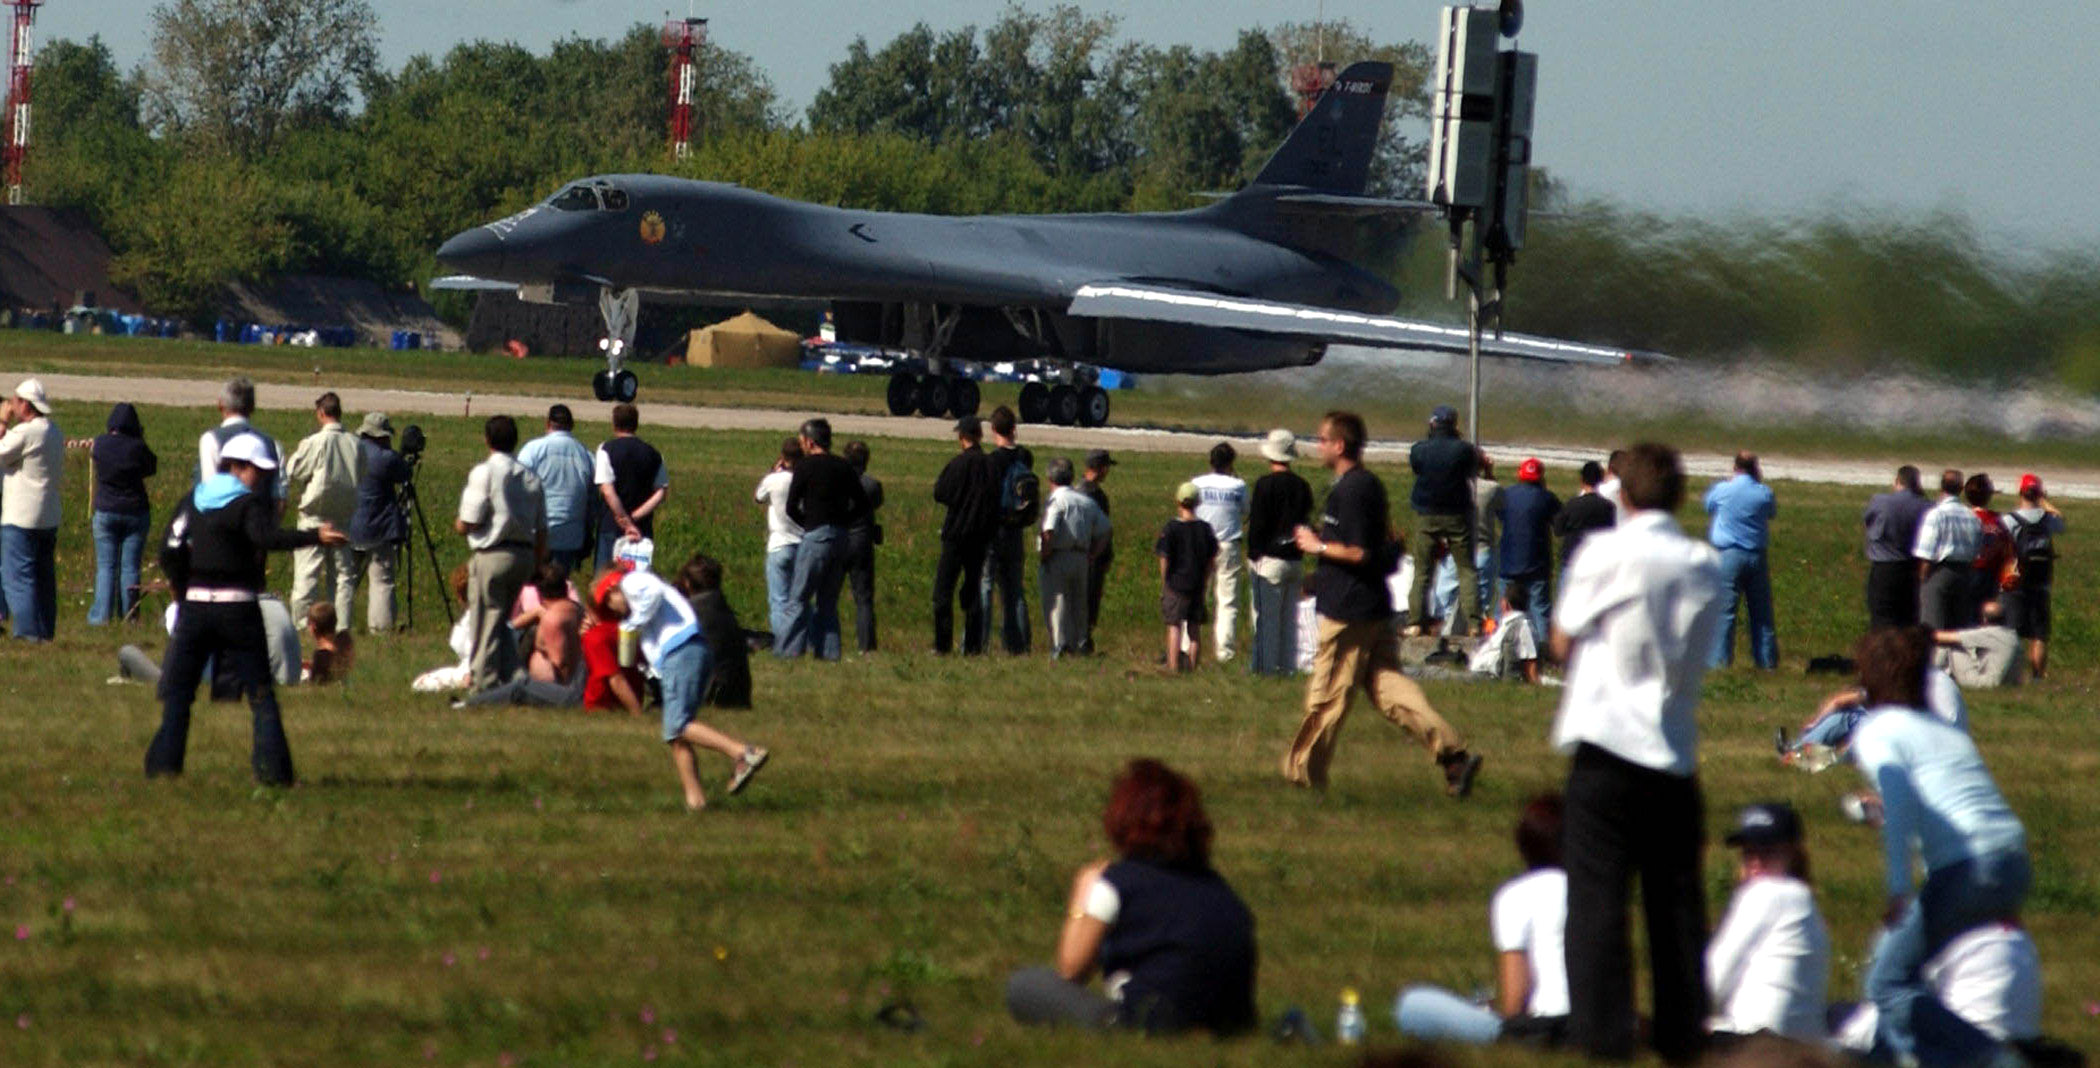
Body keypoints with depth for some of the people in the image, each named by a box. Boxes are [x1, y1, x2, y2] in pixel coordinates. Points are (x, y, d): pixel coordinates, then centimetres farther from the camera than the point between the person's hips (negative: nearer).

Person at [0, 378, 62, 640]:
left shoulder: (25, 432, -16)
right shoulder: (54, 432, 12)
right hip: (49, 518, 9)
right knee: (44, 578, 11)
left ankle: (28, 631, -12)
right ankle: (46, 630, 13)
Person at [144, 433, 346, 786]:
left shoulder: (193, 501, 8)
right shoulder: (249, 503, -7)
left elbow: (170, 549, 3)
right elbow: (266, 538, -26)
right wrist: (314, 536, -31)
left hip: (194, 606, 4)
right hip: (238, 608, -4)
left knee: (176, 689, 11)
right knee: (260, 693, 3)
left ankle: (164, 763, 3)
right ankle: (273, 768, -4)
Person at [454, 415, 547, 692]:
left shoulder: (484, 472, -10)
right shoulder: (530, 477, 9)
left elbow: (469, 523, -12)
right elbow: (541, 530, 11)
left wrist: (457, 526, 10)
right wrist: (538, 566, 18)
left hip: (492, 554, -6)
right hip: (525, 554, 6)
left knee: (486, 624, -1)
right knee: (503, 622, 18)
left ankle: (485, 687, -2)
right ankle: (511, 678, 16)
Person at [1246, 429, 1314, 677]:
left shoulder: (1265, 485, -12)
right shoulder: (1302, 486, 6)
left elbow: (1257, 524, -11)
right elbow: (1306, 520, 13)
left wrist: (1253, 555, -3)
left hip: (1270, 560, -6)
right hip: (1295, 561, 6)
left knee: (1266, 616, -2)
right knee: (1290, 617, 11)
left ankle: (1265, 665, -3)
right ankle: (1288, 664, 12)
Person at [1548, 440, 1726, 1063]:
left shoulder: (1606, 554, -8)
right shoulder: (1705, 566, 6)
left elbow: (1563, 643, 0)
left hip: (1607, 746, -4)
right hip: (1675, 751, 4)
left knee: (1598, 895, -1)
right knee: (1676, 900, 9)